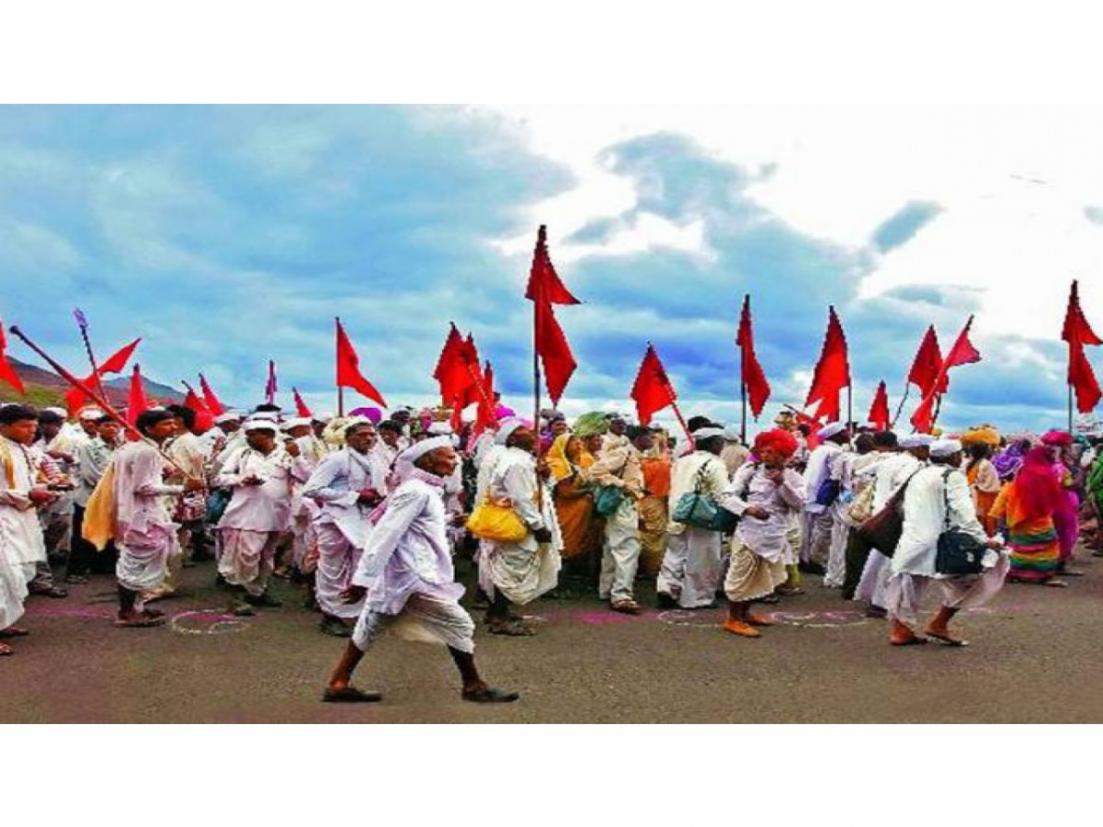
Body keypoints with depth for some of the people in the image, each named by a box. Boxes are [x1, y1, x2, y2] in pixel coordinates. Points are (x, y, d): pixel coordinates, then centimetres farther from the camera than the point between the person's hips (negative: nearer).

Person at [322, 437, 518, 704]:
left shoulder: (425, 490, 14)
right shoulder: (416, 491, -17)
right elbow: (385, 534, -22)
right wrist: (363, 578, -23)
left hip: (396, 576, 10)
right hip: (413, 576, -10)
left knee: (370, 628, 13)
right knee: (459, 624, -3)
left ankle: (338, 684, 18)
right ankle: (473, 686, 8)